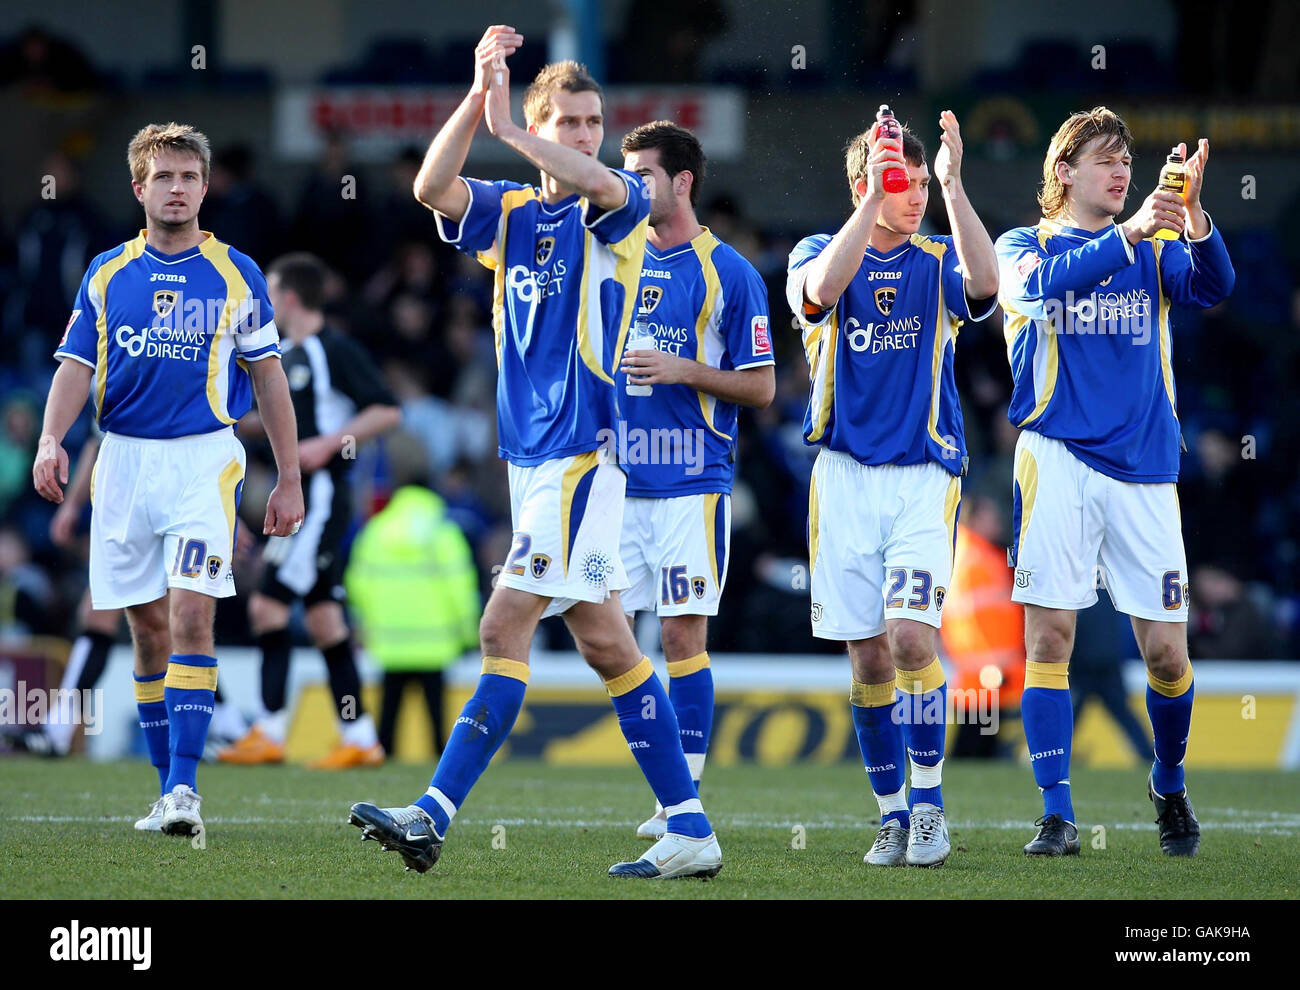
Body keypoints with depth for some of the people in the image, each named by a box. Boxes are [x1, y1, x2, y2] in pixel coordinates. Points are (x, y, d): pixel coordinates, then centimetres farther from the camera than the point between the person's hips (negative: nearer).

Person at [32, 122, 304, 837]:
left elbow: (268, 376, 7)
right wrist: (51, 441, -16)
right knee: (147, 627, 5)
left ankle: (185, 784, -19)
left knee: (190, 614, -16)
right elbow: (77, 367, 3)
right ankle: (168, 790, 13)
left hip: (204, 460, -3)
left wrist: (290, 479, 5)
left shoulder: (235, 274, 4)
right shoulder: (106, 275, 8)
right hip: (124, 459, 3)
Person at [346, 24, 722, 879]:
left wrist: (507, 125, -29)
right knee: (603, 640, 7)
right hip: (532, 453, 7)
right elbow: (433, 187, -6)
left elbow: (600, 183, -28)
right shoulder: (509, 213, 12)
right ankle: (690, 831, 10)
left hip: (581, 453, -7)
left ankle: (436, 816, -11)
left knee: (505, 629, -11)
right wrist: (479, 95, -18)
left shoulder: (619, 209, -3)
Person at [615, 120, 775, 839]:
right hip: (618, 479, 5)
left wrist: (682, 370, -14)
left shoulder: (728, 274, -2)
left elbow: (760, 387, -3)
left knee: (684, 633, -6)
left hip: (691, 481, -5)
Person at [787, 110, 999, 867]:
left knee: (911, 635, -16)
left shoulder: (938, 263, 6)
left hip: (924, 476, -1)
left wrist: (954, 187, -25)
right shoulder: (820, 252, 6)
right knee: (869, 652, 3)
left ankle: (930, 798, -3)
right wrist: (873, 200, -25)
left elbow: (984, 285, -18)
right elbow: (820, 290, -19)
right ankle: (893, 815, 13)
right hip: (845, 477, 1)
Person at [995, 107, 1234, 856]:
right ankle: (1057, 814, -4)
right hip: (1058, 461, -2)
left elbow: (1212, 287, -7)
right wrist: (1128, 234, -29)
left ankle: (1170, 785, 25)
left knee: (1166, 649, 0)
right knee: (1051, 633, -8)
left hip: (1145, 469, 2)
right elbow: (1042, 282, -16)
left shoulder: (1156, 251, 14)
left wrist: (1193, 216, -26)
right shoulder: (1027, 245, 8)